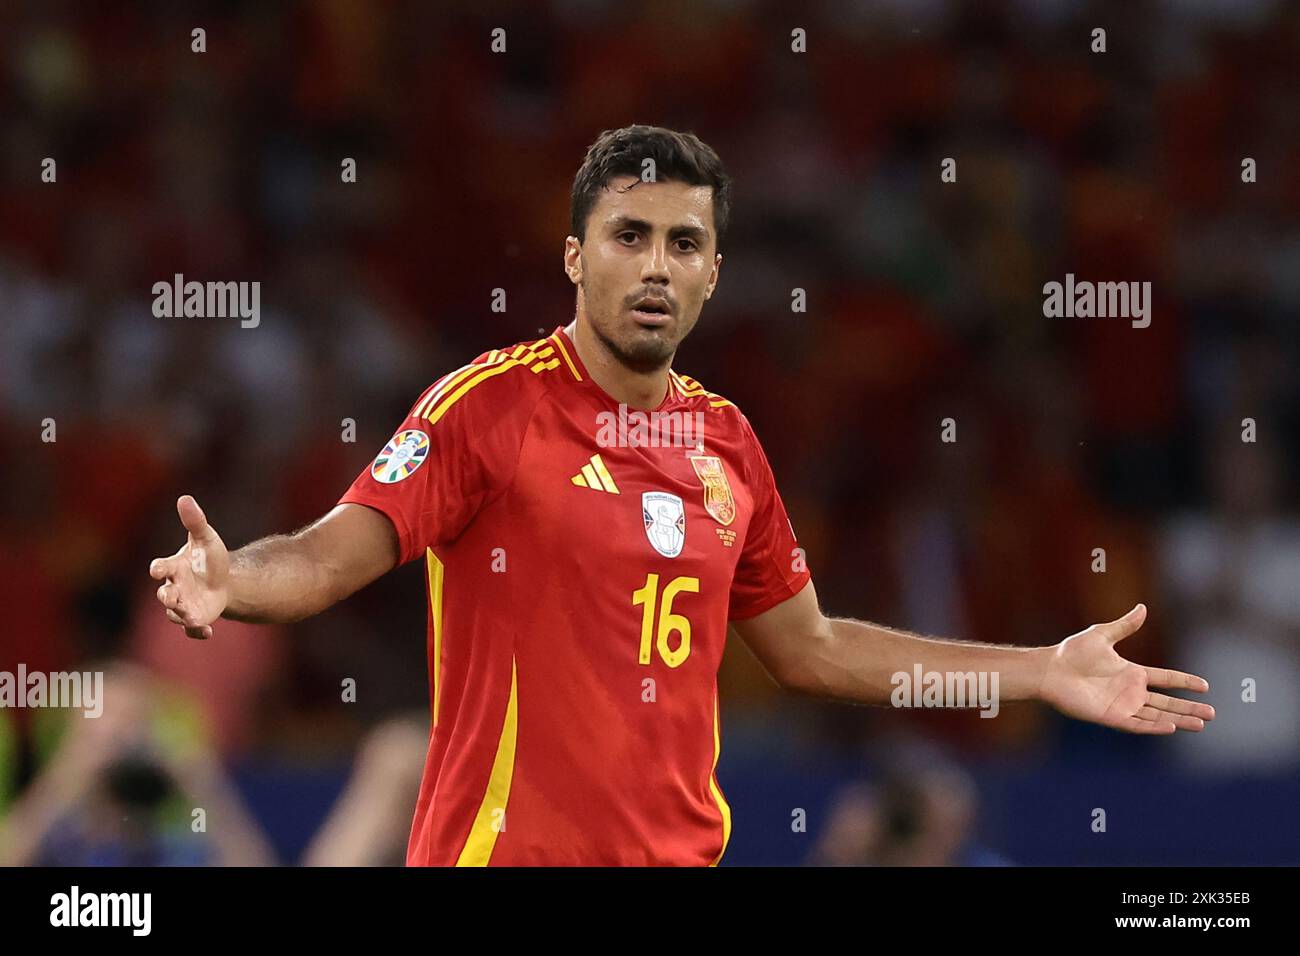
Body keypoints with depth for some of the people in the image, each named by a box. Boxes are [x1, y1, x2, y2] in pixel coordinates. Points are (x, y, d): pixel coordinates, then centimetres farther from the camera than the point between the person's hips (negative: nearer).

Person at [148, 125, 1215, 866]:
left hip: (680, 851, 6)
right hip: (508, 847, -5)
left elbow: (805, 647, 22)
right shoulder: (488, 404, -6)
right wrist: (229, 580, -38)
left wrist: (1045, 673, 21)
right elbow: (330, 556, -14)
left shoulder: (727, 440, 11)